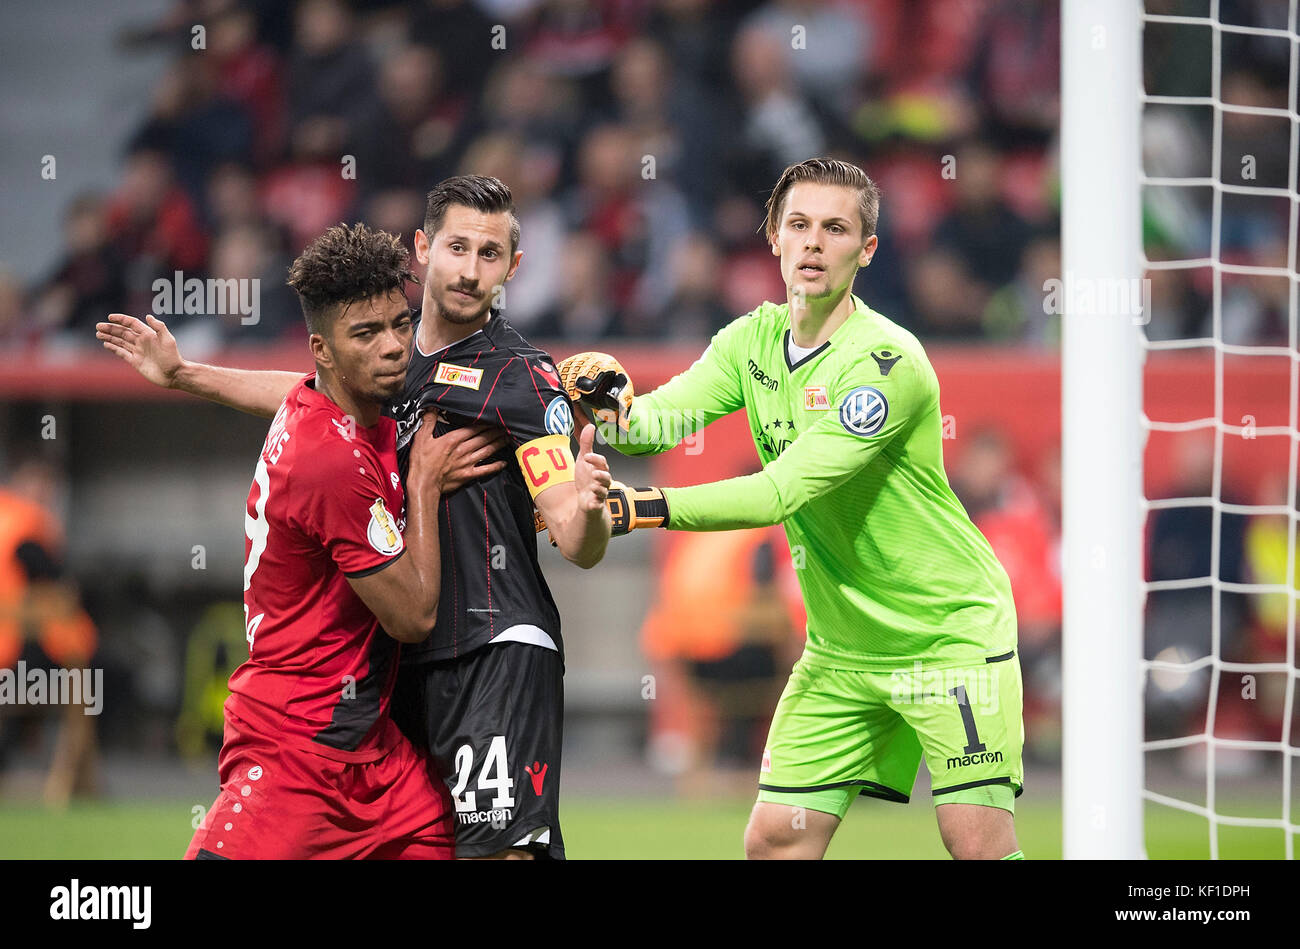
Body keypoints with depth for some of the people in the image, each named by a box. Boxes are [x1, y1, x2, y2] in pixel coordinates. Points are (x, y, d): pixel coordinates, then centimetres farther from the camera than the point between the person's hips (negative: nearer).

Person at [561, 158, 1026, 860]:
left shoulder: (888, 364, -22)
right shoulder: (753, 340, 2)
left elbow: (784, 490, -28)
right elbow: (665, 415, -11)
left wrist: (640, 508, -34)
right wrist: (614, 410, -35)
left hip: (951, 635, -6)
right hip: (841, 645, 6)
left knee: (978, 843, -14)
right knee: (773, 840, 0)